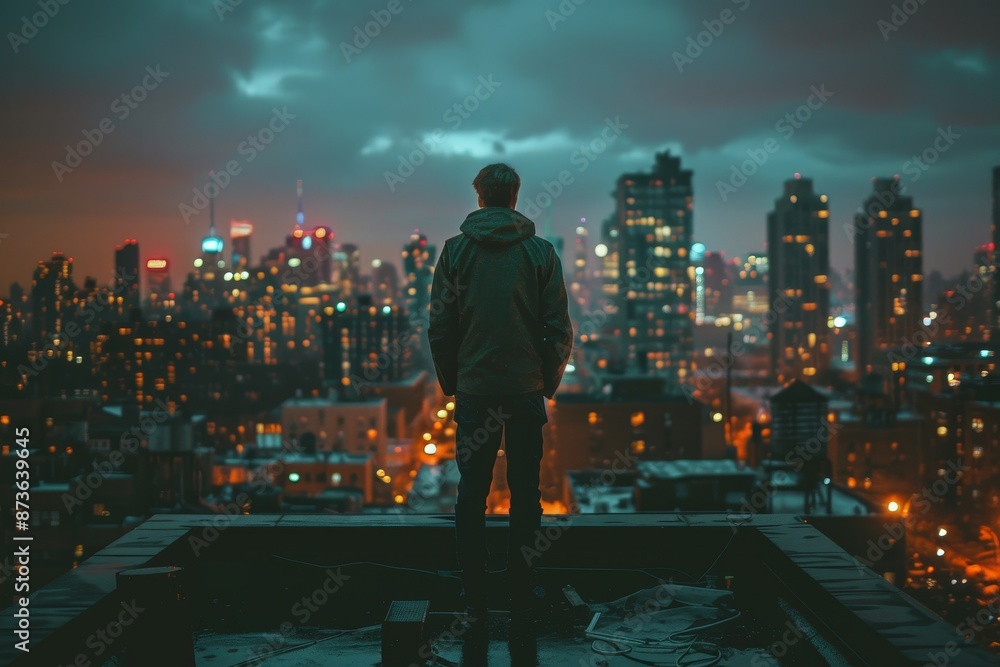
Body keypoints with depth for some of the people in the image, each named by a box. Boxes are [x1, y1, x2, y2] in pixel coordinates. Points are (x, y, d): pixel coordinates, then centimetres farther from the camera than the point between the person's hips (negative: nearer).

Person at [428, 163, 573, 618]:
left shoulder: (456, 250, -1)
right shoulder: (540, 252, -1)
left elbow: (439, 327, -1)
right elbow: (559, 328, -3)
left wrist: (450, 383, 9)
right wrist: (549, 382, 10)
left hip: (473, 389, 0)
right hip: (526, 390, 0)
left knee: (472, 491, 7)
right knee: (525, 491, 9)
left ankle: (474, 596, 10)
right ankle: (522, 593, 14)